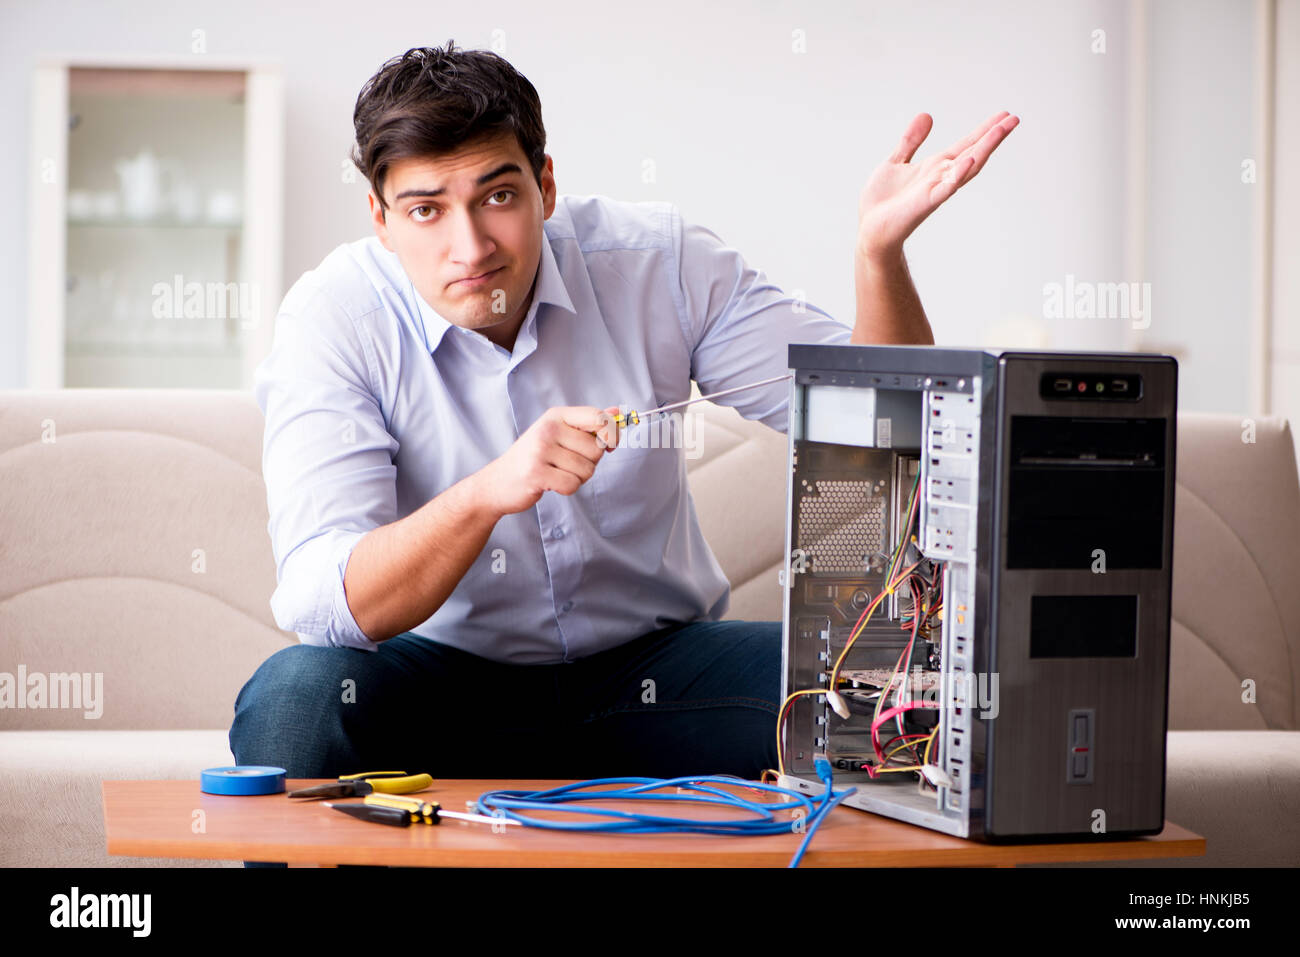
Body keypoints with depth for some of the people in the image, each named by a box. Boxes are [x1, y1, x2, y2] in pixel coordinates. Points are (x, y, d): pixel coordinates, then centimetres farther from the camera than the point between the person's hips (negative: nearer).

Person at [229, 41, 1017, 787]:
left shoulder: (657, 263, -9)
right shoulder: (333, 320, -16)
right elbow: (319, 604, -27)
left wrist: (879, 253, -26)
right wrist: (486, 494, -44)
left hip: (653, 659, 2)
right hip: (447, 677, -1)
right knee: (292, 697, -33)